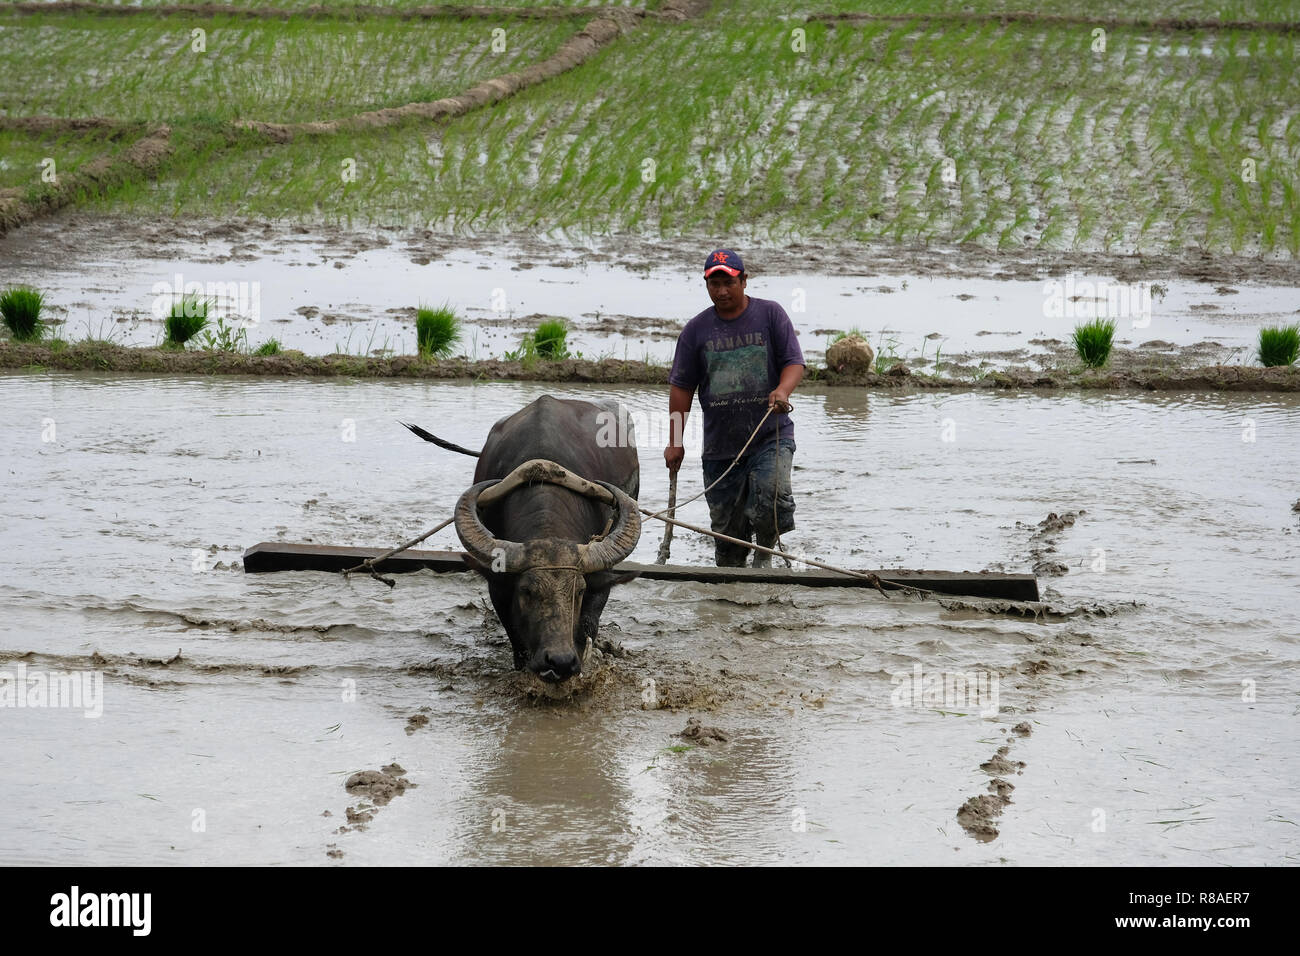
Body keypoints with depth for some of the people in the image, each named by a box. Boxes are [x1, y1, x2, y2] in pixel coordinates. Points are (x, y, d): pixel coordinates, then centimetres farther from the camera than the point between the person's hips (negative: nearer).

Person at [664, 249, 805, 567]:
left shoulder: (770, 314, 4)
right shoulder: (697, 329, 8)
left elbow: (794, 362, 1)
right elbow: (681, 387, 11)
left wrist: (783, 390, -22)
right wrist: (675, 442, 6)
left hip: (770, 435, -2)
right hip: (720, 443, 2)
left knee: (772, 495, -25)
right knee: (726, 525, 3)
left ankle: (764, 555, 0)